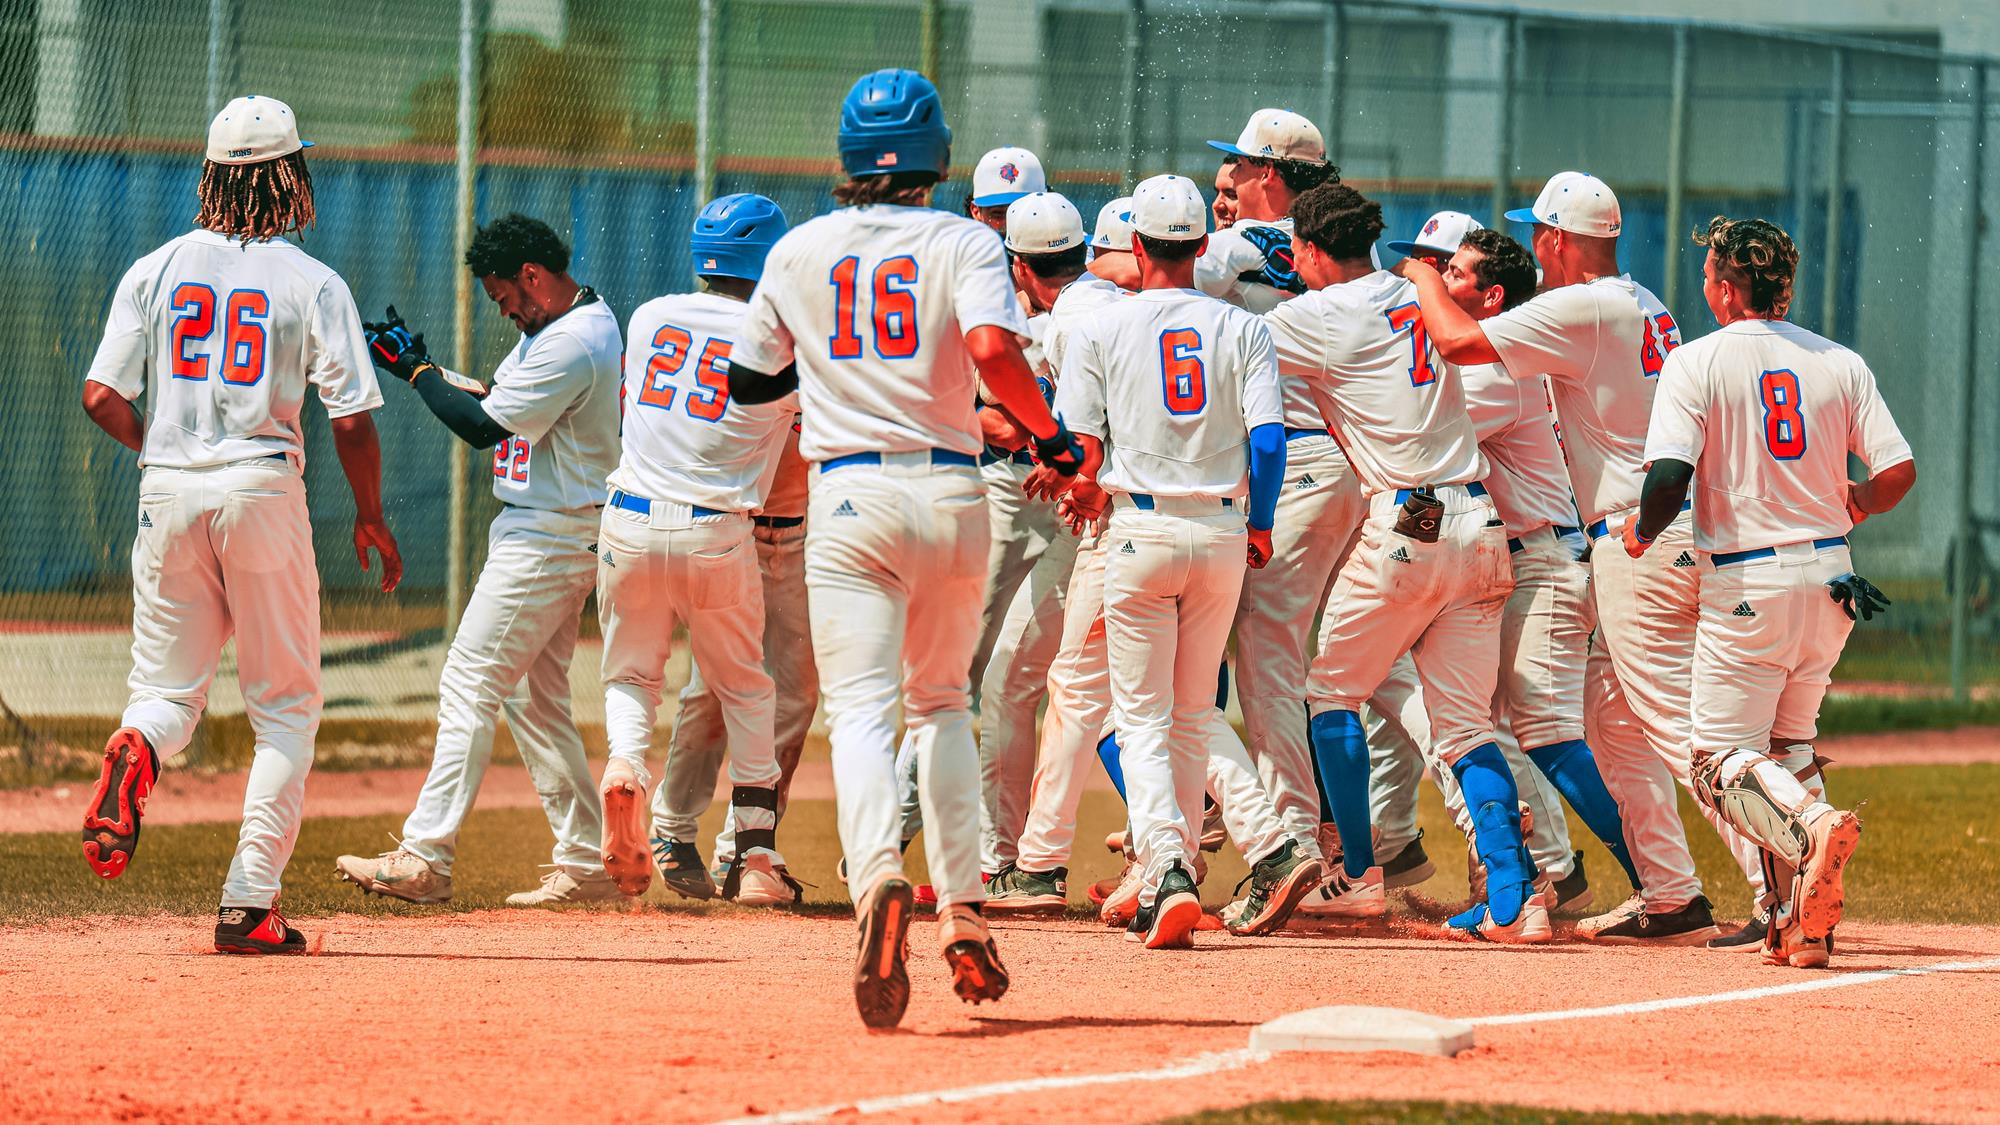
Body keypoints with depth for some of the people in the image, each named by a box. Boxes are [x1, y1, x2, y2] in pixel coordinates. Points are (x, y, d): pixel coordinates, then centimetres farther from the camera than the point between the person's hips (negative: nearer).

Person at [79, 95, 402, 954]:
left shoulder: (156, 270, 4)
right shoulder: (312, 284, -3)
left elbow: (102, 396, -1)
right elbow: (351, 417, -7)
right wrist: (370, 518, 8)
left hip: (169, 494, 2)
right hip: (262, 491, -2)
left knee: (168, 687, 12)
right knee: (286, 706, 9)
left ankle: (137, 751, -26)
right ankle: (248, 904, 0)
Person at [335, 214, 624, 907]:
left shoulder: (573, 344, -20)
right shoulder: (555, 327, 13)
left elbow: (483, 427, -20)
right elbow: (494, 403, 17)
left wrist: (416, 372, -8)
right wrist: (419, 364, 6)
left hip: (546, 539, -11)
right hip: (548, 537, 11)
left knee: (469, 686, -11)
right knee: (535, 701, 13)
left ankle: (425, 857, -13)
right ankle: (587, 863, 14)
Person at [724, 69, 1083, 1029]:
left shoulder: (799, 253, 8)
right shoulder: (963, 244, 1)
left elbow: (747, 383, 17)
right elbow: (994, 350, -18)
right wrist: (1048, 433, -3)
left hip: (851, 495, -1)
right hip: (952, 492, 1)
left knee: (861, 706, -10)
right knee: (941, 703, 19)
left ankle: (877, 877, -38)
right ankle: (963, 915, 12)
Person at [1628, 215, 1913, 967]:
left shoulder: (1697, 363, -7)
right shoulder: (1841, 364, 5)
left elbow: (1669, 476, -18)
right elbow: (1898, 470, 0)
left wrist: (1642, 530, 3)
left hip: (1747, 586, -5)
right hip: (1832, 579, 5)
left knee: (1721, 761, 0)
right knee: (1788, 743, 20)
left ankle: (1811, 823, -32)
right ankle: (1799, 924, 10)